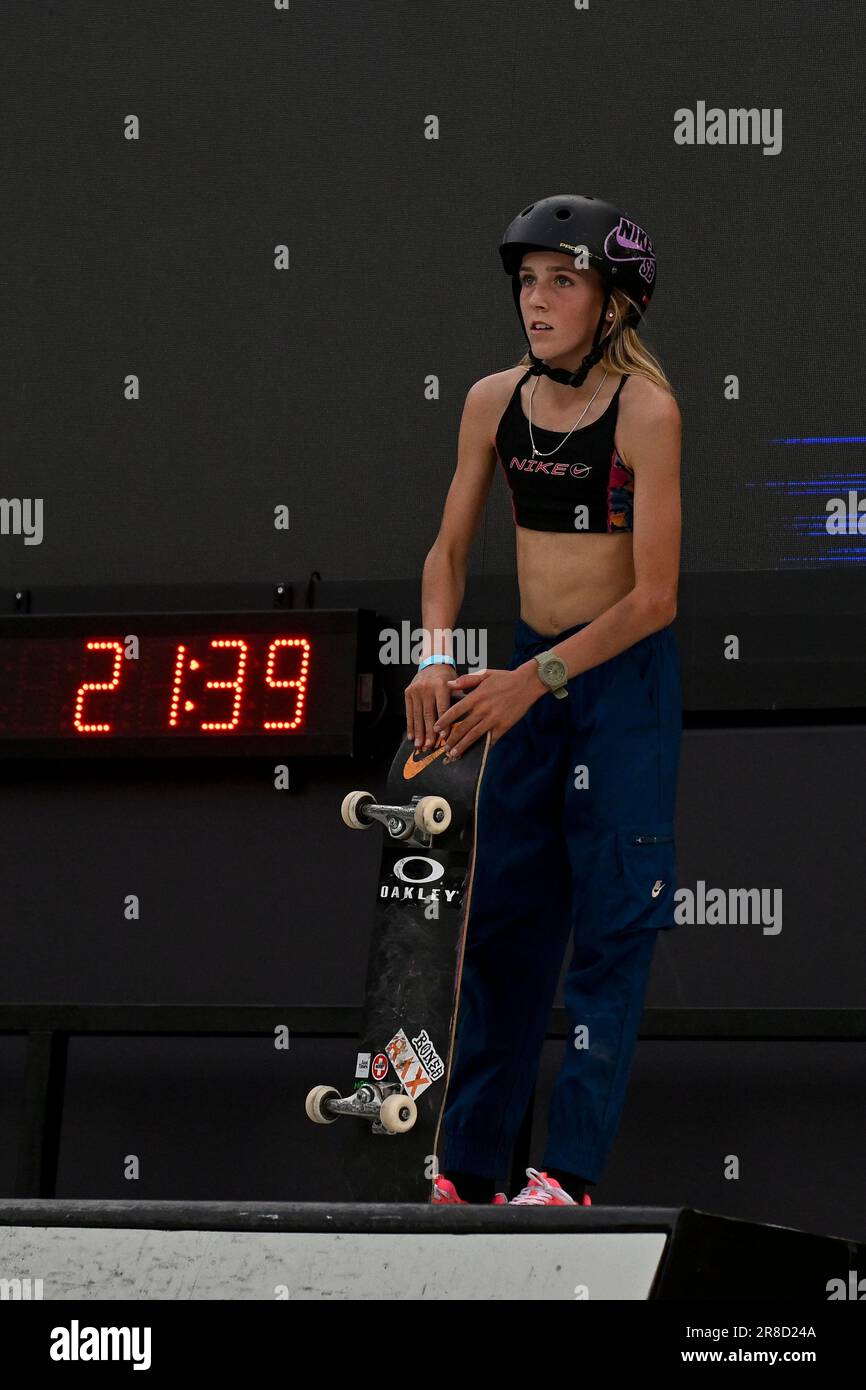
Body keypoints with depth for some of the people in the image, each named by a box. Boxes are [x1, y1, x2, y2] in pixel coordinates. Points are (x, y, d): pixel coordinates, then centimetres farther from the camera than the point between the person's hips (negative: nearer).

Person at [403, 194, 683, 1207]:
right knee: (501, 914, 8)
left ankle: (573, 1170, -3)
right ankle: (468, 1168, 14)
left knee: (610, 923, -4)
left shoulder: (645, 412, -14)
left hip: (624, 675, -6)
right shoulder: (494, 403, 1)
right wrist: (436, 657, -7)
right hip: (532, 675, 6)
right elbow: (449, 549, 11)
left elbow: (654, 597, -16)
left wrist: (530, 683, -20)